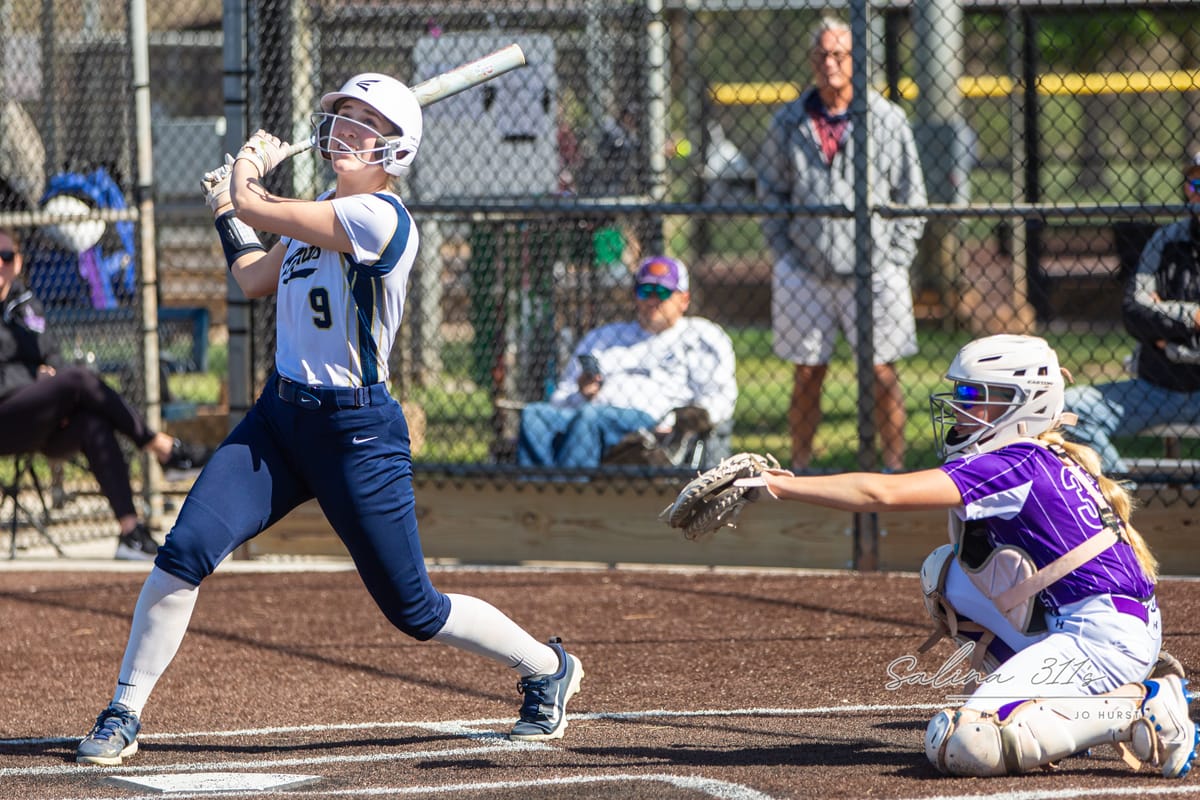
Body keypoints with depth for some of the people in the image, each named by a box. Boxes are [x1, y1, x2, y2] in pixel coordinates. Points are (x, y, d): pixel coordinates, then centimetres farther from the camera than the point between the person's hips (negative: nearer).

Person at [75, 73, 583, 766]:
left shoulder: (380, 217, -18)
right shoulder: (317, 215, 11)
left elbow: (256, 209, -16)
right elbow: (255, 280, 25)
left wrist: (253, 164, 4)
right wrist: (226, 212, 25)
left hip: (359, 434, -7)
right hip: (280, 416, 7)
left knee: (415, 610, 3)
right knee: (185, 552, -11)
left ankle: (549, 668, 27)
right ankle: (123, 717, -3)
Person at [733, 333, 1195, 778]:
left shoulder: (1011, 466, -12)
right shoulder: (1046, 461, 16)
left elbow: (883, 494, -17)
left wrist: (777, 485, -13)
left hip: (1105, 639, -10)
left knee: (960, 745, -21)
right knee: (945, 570, 17)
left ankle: (1142, 712, -14)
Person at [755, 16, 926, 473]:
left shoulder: (888, 120, 2)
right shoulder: (789, 123, 6)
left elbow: (911, 195, 5)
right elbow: (770, 190, 12)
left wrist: (894, 259, -2)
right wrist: (784, 254, 2)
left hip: (873, 273, -1)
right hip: (806, 272, 1)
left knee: (882, 374, -2)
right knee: (806, 375, 5)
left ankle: (894, 469, 6)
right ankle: (799, 469, 14)